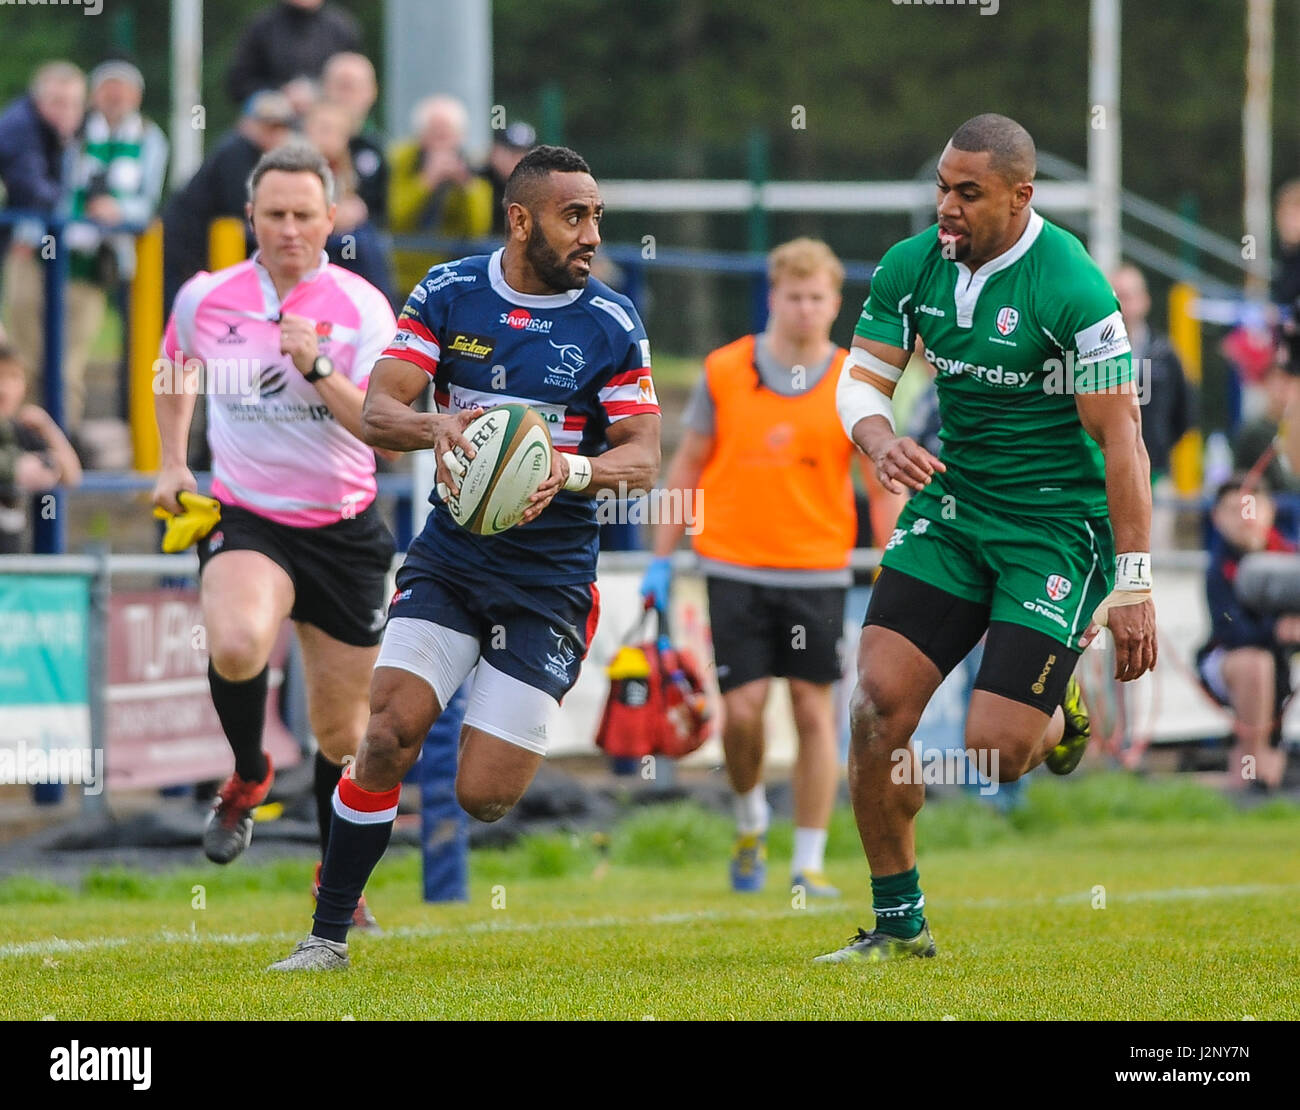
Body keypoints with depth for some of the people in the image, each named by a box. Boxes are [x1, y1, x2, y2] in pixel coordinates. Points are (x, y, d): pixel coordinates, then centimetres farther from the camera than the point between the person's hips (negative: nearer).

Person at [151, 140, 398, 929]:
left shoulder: (362, 308, -7)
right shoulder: (205, 299, -1)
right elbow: (175, 369, 23)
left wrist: (317, 369, -28)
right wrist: (173, 463, 17)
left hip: (344, 530, 0)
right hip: (243, 518, 0)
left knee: (341, 731, 8)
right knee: (237, 645, -33)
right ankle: (249, 775, -2)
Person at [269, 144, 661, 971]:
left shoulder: (612, 323, -4)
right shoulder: (448, 294, 0)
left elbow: (642, 454, -6)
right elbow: (377, 411, -6)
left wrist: (571, 471, -28)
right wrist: (435, 426, -28)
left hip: (551, 574, -1)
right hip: (451, 554, 1)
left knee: (484, 798, -10)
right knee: (391, 732, -18)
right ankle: (329, 934, -5)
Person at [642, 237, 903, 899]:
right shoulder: (726, 371, 1)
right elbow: (688, 466, 8)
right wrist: (662, 558, 5)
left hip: (818, 570, 0)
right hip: (736, 566, 0)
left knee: (814, 710, -1)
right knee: (742, 707, -6)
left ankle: (808, 863, 7)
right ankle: (750, 823, 23)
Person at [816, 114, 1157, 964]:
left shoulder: (1071, 286, -19)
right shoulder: (914, 266, -2)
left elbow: (1120, 436, -17)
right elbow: (861, 378, 6)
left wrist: (1132, 584, -19)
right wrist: (881, 440, -19)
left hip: (1059, 525, -5)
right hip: (954, 503, 5)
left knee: (995, 750, -13)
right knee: (882, 700, -9)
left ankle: (1057, 713, 26)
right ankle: (898, 922, 6)